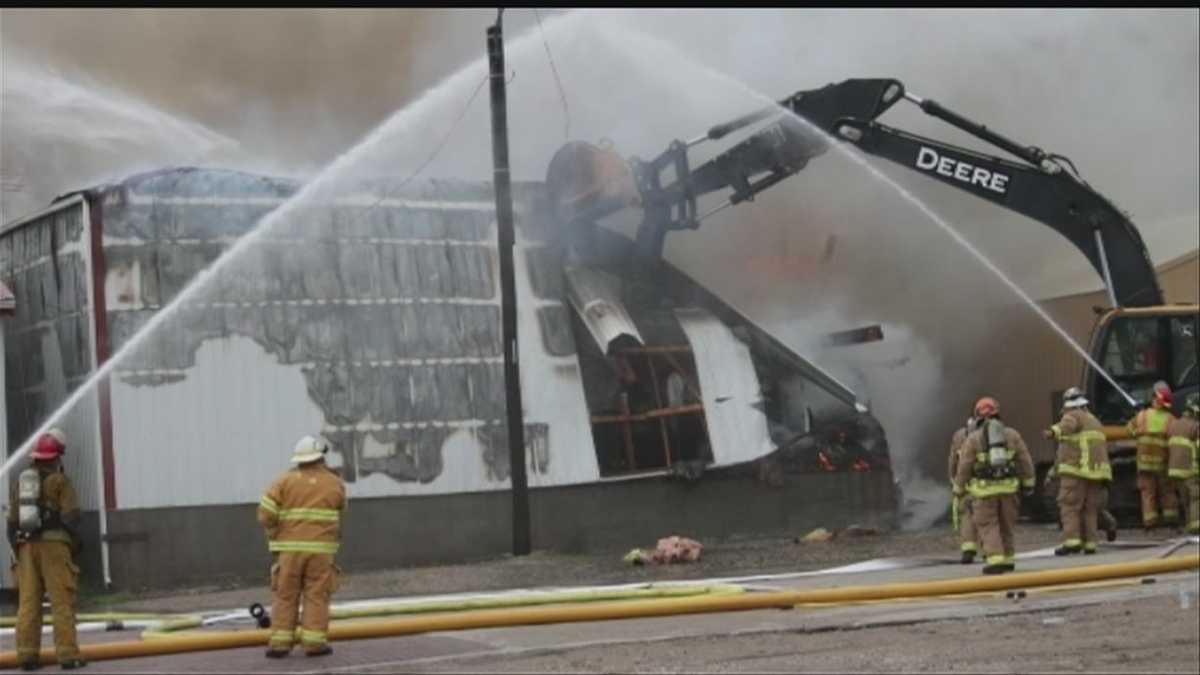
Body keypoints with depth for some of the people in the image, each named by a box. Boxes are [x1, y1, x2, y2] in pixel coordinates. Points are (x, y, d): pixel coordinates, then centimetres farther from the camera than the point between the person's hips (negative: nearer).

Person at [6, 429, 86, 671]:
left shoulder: (22, 481, 15)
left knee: (28, 602, 3)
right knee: (62, 601, -6)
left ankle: (27, 655, -2)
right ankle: (68, 655, -10)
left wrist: (18, 551, 17)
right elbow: (71, 514, -13)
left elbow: (12, 521, 13)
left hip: (27, 545, 5)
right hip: (53, 544, -5)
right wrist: (74, 542, 1)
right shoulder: (60, 480, -2)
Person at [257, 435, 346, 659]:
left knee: (285, 596, 5)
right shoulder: (335, 484, 4)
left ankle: (280, 643, 2)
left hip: (289, 548, 1)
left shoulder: (284, 481, 1)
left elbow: (265, 514, -6)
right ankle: (314, 641, -2)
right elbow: (339, 513, 17)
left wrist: (275, 536, 9)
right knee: (316, 596, 2)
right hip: (320, 548, -1)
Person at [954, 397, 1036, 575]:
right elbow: (1025, 460, 6)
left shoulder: (973, 438, -3)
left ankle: (996, 562, -11)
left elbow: (964, 467, -3)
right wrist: (1028, 483, 15)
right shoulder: (1011, 434, 5)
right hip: (1007, 487, 3)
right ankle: (1008, 560, 18)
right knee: (1006, 525, 16)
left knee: (988, 526, 1)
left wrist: (959, 490, 7)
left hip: (985, 489, -3)